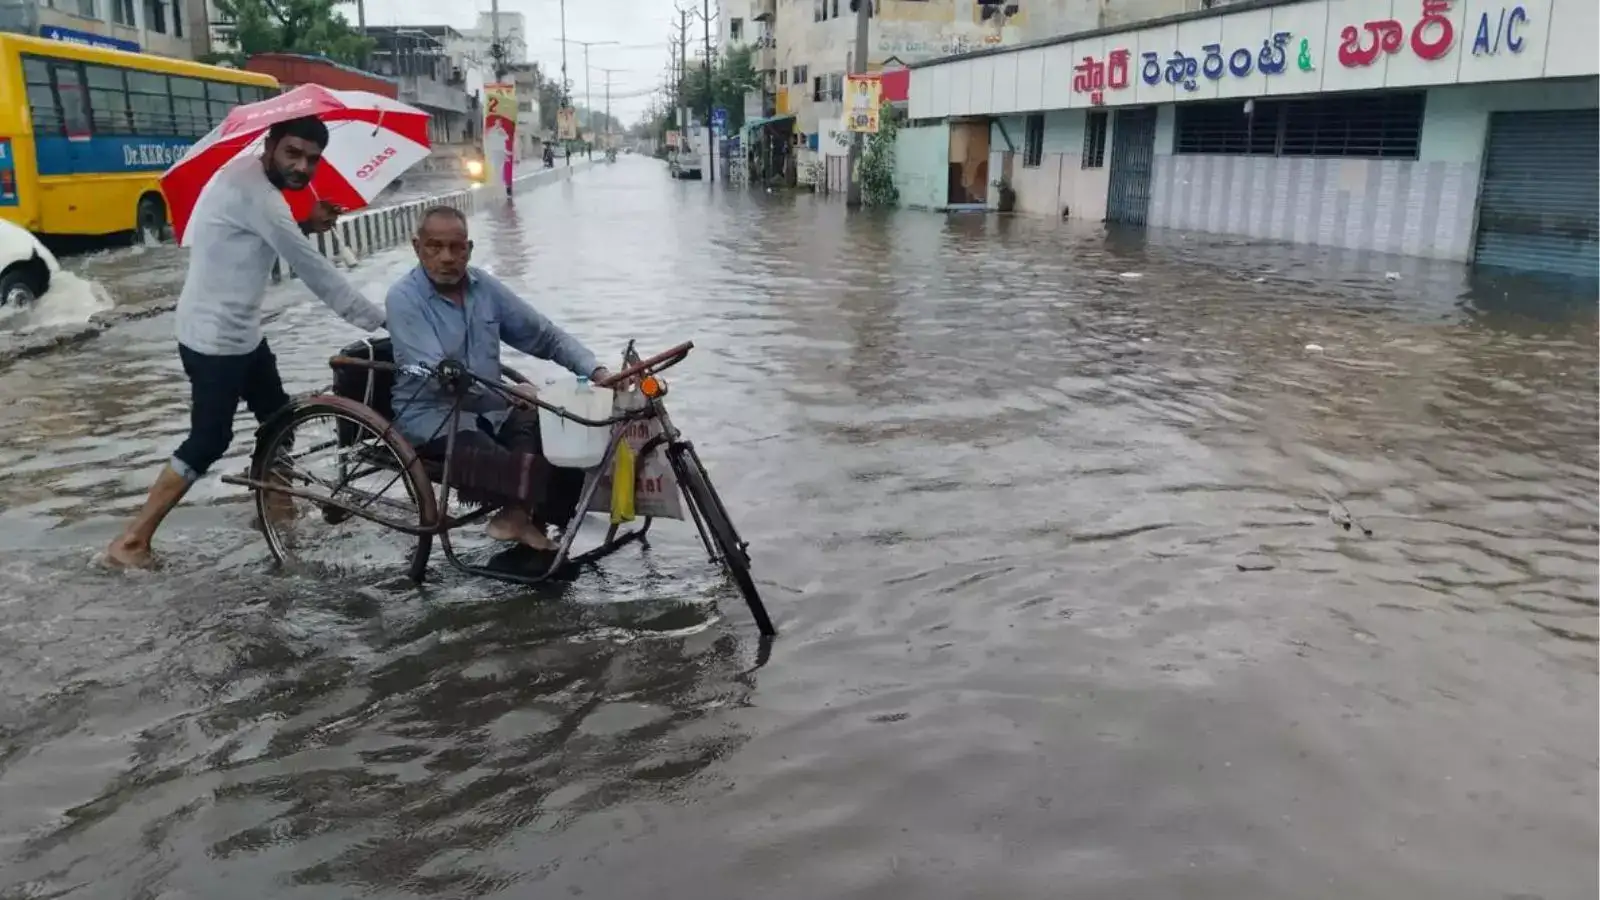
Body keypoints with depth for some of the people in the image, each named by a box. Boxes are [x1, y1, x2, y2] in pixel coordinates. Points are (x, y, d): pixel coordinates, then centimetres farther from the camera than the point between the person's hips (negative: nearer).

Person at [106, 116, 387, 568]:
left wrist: (306, 227, 1)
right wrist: (378, 320, -20)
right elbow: (314, 270, -25)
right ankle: (130, 540, 6)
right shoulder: (252, 191, -25)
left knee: (277, 420, 19)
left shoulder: (251, 178, 6)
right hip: (215, 339, -10)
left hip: (241, 331, 10)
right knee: (209, 441, -4)